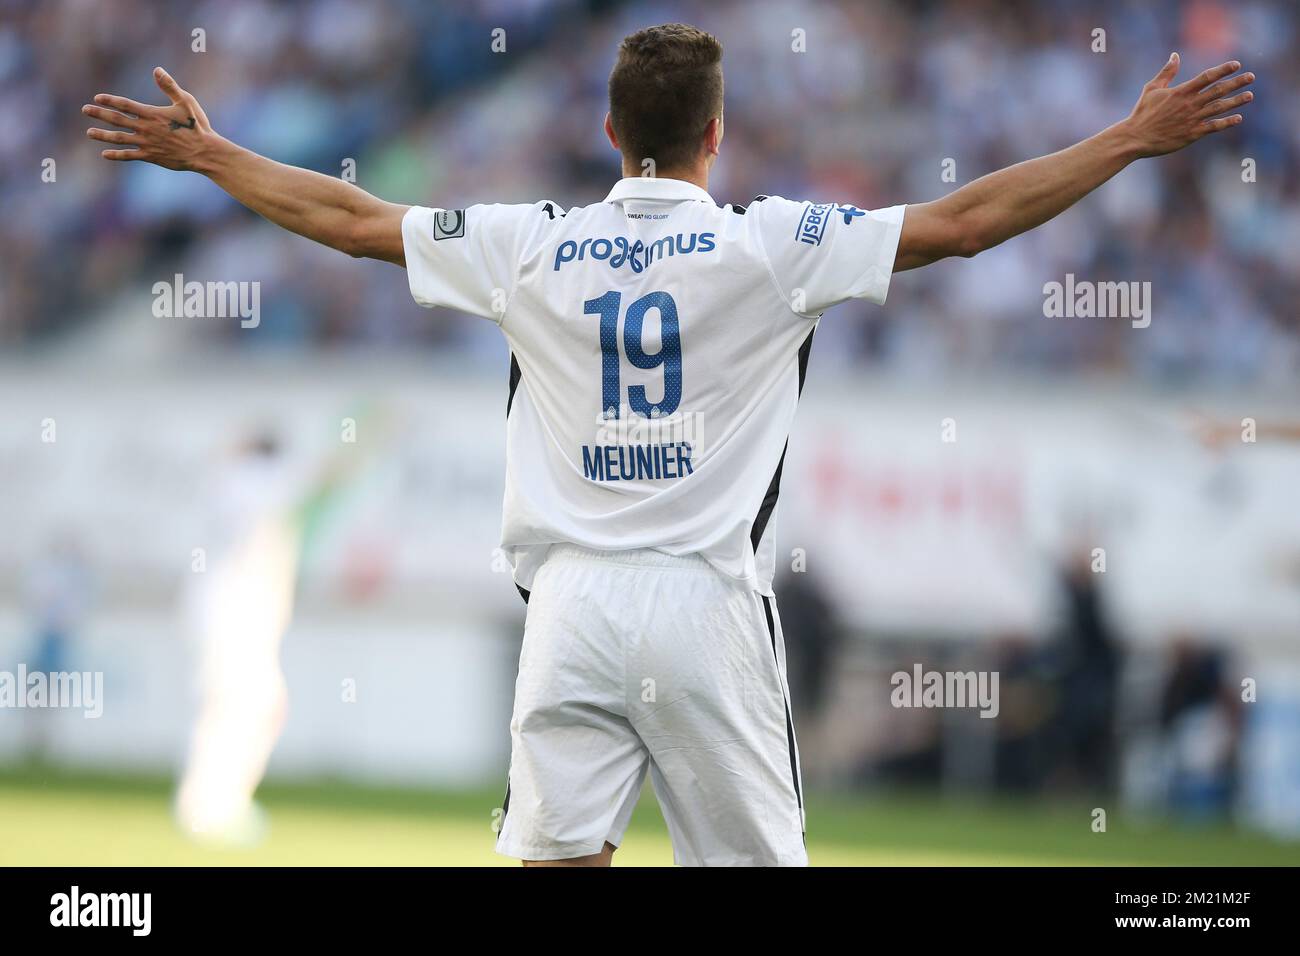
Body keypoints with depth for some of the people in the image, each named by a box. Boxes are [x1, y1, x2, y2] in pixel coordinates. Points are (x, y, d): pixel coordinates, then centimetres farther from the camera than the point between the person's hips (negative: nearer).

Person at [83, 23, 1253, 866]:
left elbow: (349, 218, 12)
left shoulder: (531, 245, 5)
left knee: (557, 859, 3)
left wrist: (204, 153, 25)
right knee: (756, 859, 4)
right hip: (708, 603, -2)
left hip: (575, 597, 2)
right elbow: (965, 220, -4)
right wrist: (1135, 140, 1)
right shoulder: (770, 246, -2)